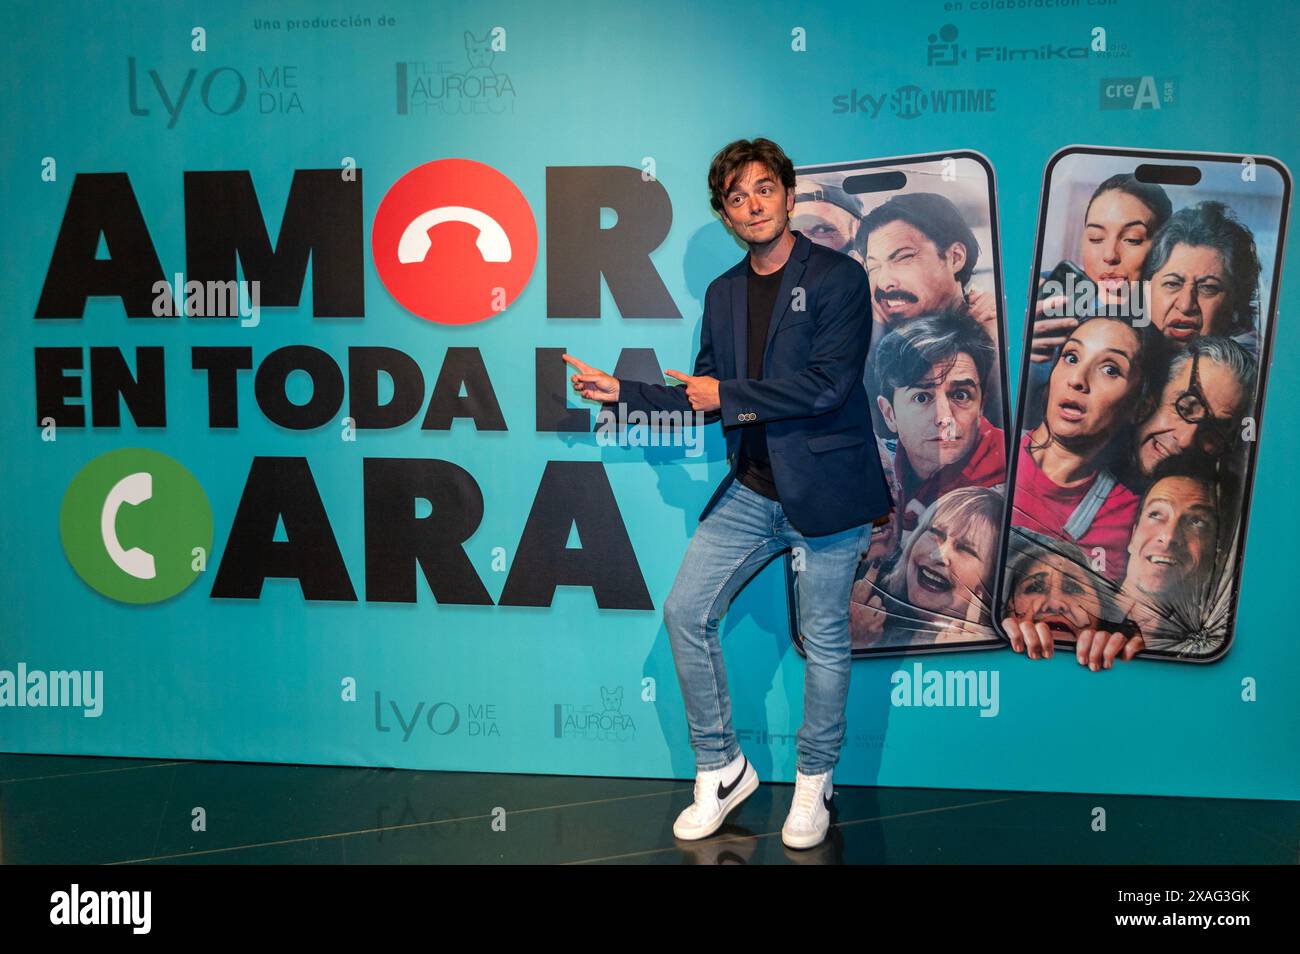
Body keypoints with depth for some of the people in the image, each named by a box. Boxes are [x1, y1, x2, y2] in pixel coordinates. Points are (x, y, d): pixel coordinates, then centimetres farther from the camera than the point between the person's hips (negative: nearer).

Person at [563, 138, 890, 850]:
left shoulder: (838, 277, -8)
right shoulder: (723, 292, 12)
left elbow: (826, 385, -19)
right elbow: (701, 394, 18)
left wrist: (727, 394, -13)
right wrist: (621, 391, 8)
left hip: (824, 489, -6)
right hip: (751, 490, 6)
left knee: (823, 639, 5)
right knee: (685, 613, 3)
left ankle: (813, 783, 26)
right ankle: (721, 770, 19)